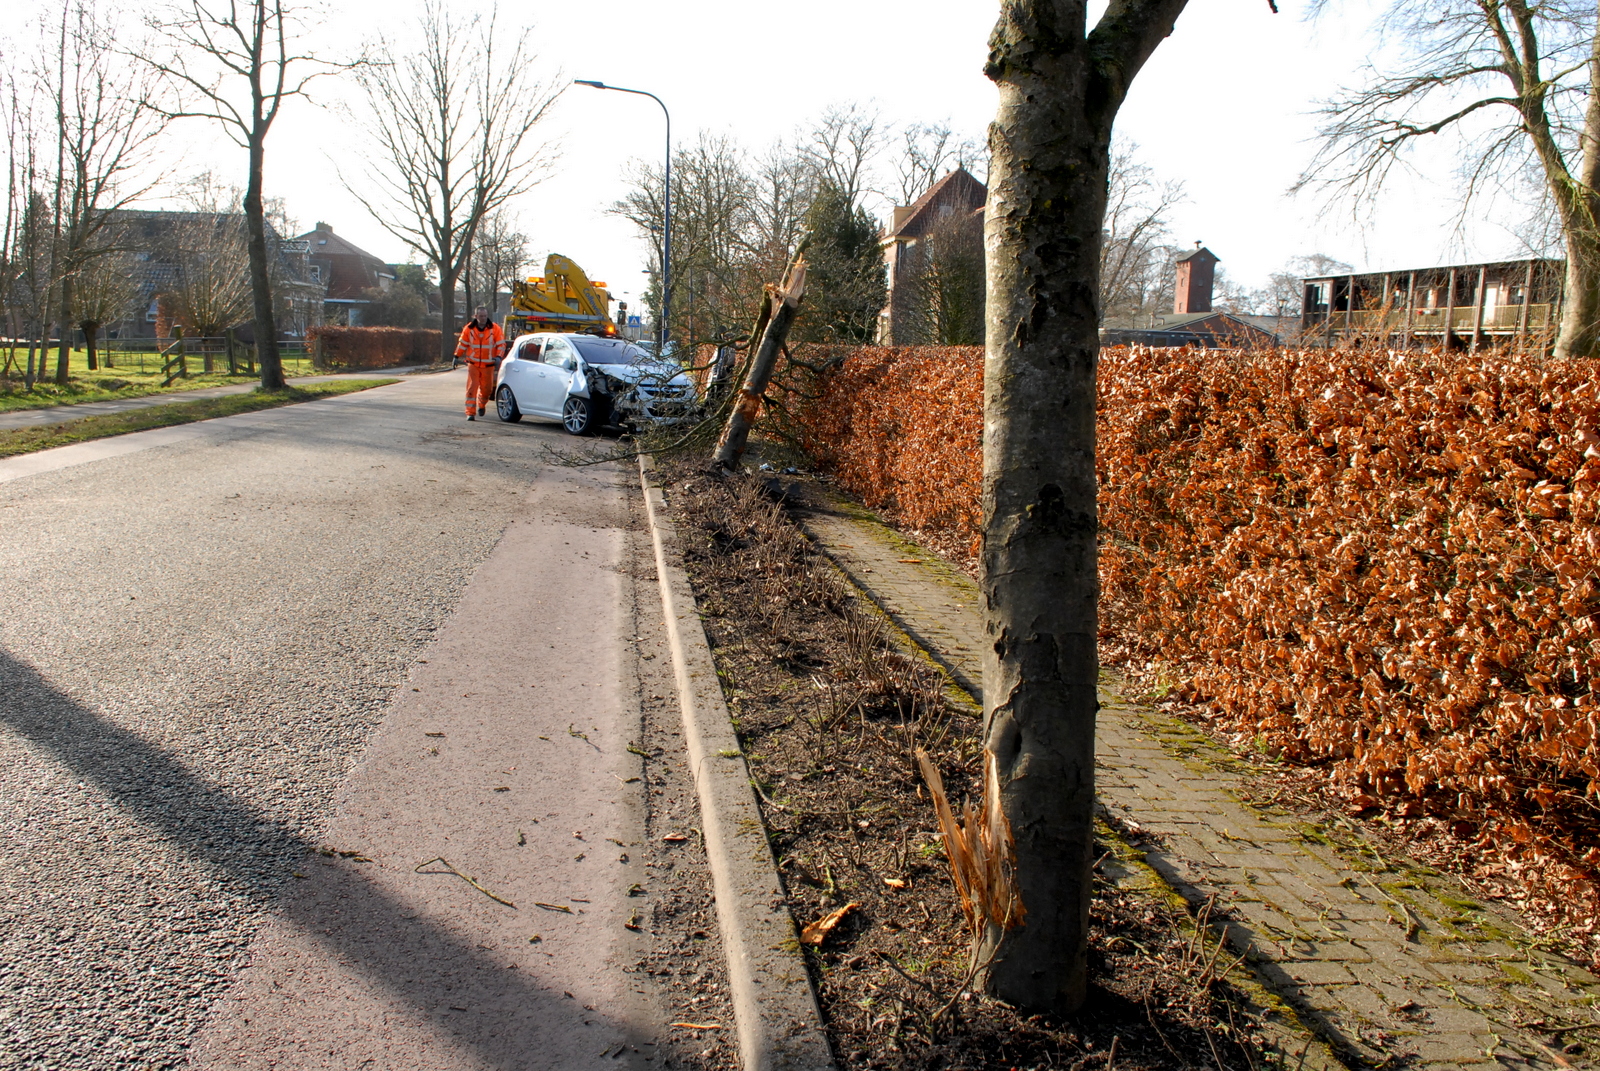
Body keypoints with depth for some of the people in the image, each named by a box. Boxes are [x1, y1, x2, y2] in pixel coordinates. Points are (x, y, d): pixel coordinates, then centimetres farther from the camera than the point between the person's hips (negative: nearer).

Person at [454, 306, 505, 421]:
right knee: (472, 387, -9)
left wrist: (498, 357, -16)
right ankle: (470, 413, -7)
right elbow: (462, 343, 10)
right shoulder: (469, 328, -1)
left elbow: (501, 344, -3)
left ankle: (481, 405, 39)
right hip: (473, 364, 0)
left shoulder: (495, 328, -5)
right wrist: (457, 356, 9)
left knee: (487, 388, 9)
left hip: (488, 365, 0)